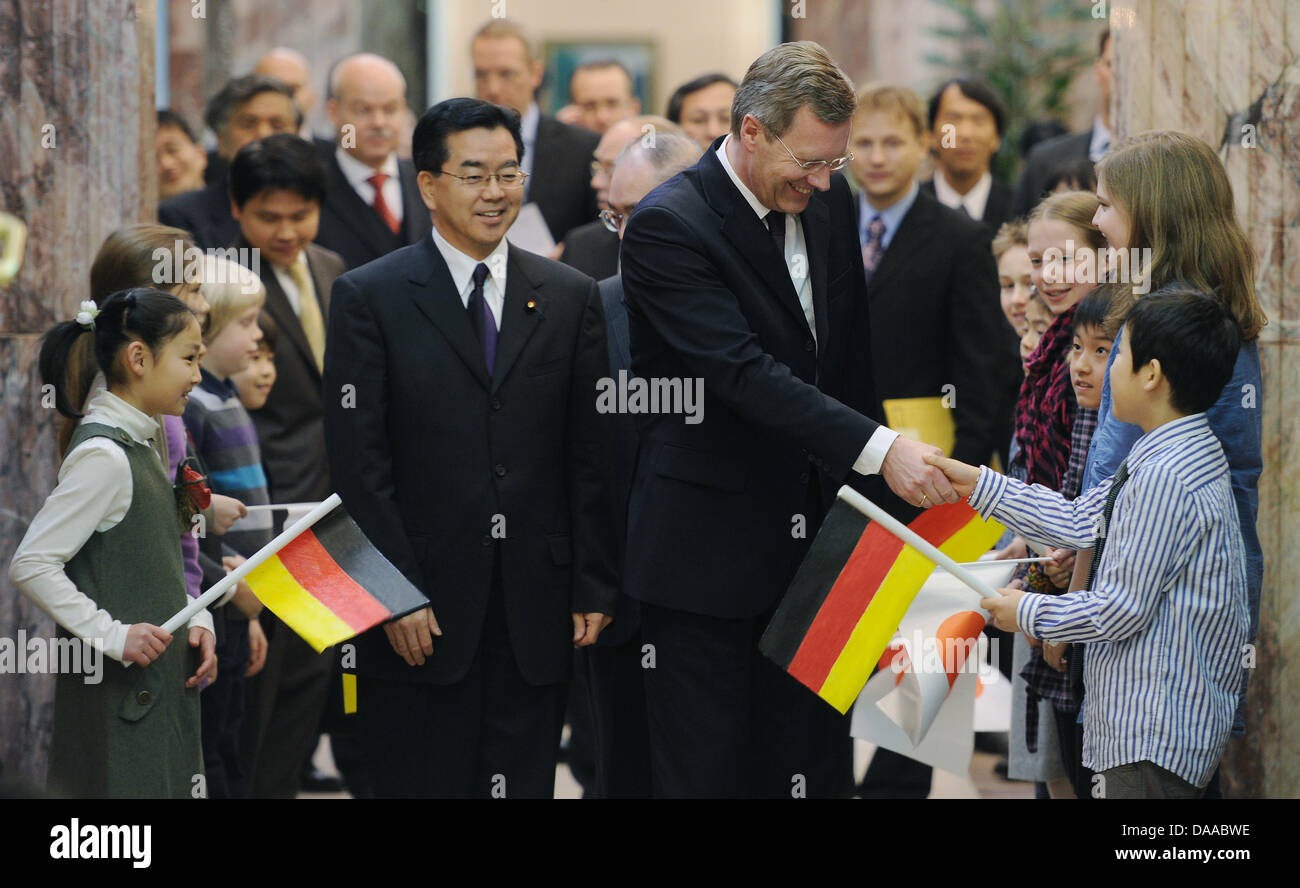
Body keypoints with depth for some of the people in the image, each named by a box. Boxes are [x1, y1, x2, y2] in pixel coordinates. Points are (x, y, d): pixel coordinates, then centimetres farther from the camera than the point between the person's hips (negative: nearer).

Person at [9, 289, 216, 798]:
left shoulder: (135, 446, 13)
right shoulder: (103, 456, -16)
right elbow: (30, 566, -21)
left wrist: (195, 621, 5)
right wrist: (112, 635, -22)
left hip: (159, 689, 9)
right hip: (118, 693, -9)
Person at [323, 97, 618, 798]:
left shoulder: (571, 299, 10)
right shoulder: (369, 298, 1)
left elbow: (591, 456, 10)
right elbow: (358, 459, -4)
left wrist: (593, 586, 4)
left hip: (534, 605, 3)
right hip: (420, 611, -3)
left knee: (524, 783, 3)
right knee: (420, 782, -1)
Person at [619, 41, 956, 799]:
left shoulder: (830, 201, 7)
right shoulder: (670, 226, -16)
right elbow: (745, 374, -25)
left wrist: (873, 502, 13)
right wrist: (879, 450, -32)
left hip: (815, 537, 6)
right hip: (710, 555, -6)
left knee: (816, 764, 8)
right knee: (708, 770, 0)